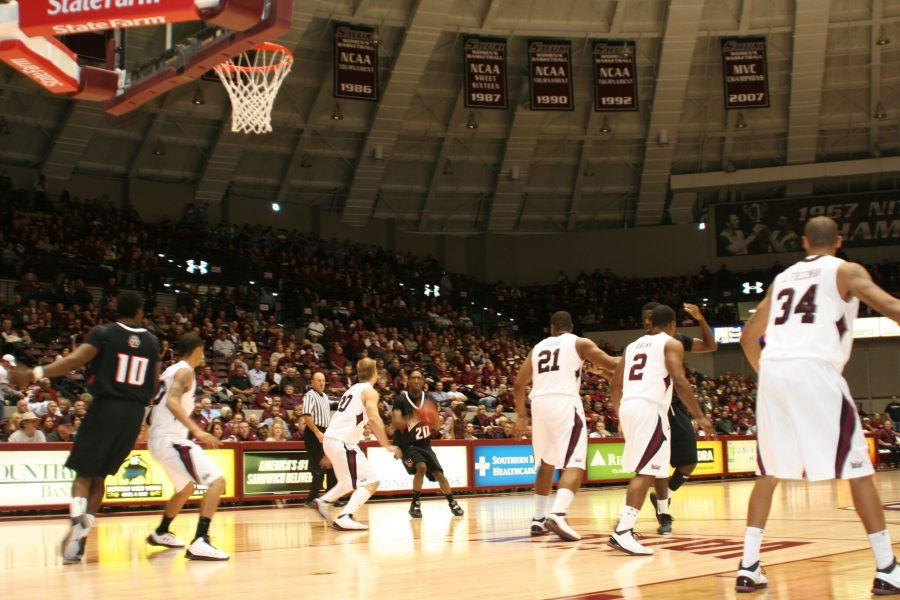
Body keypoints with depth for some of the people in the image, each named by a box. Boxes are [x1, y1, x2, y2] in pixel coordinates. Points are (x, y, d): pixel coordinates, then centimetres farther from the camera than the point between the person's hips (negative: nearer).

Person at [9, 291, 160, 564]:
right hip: (134, 413, 3)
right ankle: (80, 540, 5)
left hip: (106, 408, -3)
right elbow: (154, 385, 10)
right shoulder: (152, 342, 9)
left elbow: (74, 361, -17)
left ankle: (77, 522, -22)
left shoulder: (103, 333, -3)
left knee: (84, 472, 5)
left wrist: (35, 373, -20)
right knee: (99, 475, 13)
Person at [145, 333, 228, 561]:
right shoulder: (185, 371, -10)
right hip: (170, 439, -10)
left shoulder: (170, 370, 17)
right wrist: (197, 431, -35)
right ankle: (200, 542, -29)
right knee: (217, 481, -17)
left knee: (186, 488, 31)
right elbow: (172, 402, -26)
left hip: (158, 440, 10)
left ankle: (160, 533, 45)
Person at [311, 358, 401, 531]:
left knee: (355, 480, 29)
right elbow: (374, 418, -21)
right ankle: (345, 518, -21)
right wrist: (388, 446, -16)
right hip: (343, 442, -9)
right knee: (371, 482, -8)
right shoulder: (369, 391, -5)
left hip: (330, 438, 9)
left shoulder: (352, 389, 21)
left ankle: (324, 501, 28)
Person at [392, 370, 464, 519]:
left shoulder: (429, 400, -1)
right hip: (406, 444, -4)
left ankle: (452, 503, 24)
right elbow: (395, 423, -25)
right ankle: (415, 504, -12)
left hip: (423, 444, 4)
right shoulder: (401, 400, -13)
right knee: (421, 467, -27)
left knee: (439, 474, 2)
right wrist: (413, 416, -42)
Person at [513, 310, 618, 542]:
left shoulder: (537, 348, 22)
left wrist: (522, 416, 31)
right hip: (565, 402, -5)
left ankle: (538, 519, 23)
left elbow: (518, 385, 21)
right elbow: (613, 365, 2)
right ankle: (557, 514, -29)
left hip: (539, 403, 5)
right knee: (574, 464, -8)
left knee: (547, 463, 22)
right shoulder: (580, 343, 10)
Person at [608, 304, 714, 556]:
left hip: (628, 406, 7)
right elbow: (679, 382, -10)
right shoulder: (671, 344, 4)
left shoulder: (632, 345, 23)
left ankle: (625, 523, 20)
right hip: (650, 408, -7)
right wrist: (700, 416, -6)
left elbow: (614, 386, 23)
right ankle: (622, 532, -24)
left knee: (642, 469, 22)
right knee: (645, 471, -12)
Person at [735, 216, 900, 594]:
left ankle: (748, 567, 9)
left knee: (769, 472, 14)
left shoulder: (782, 278, 25)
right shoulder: (846, 271, 10)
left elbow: (749, 336, 26)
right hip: (814, 369, -5)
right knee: (857, 470, 3)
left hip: (771, 369, 5)